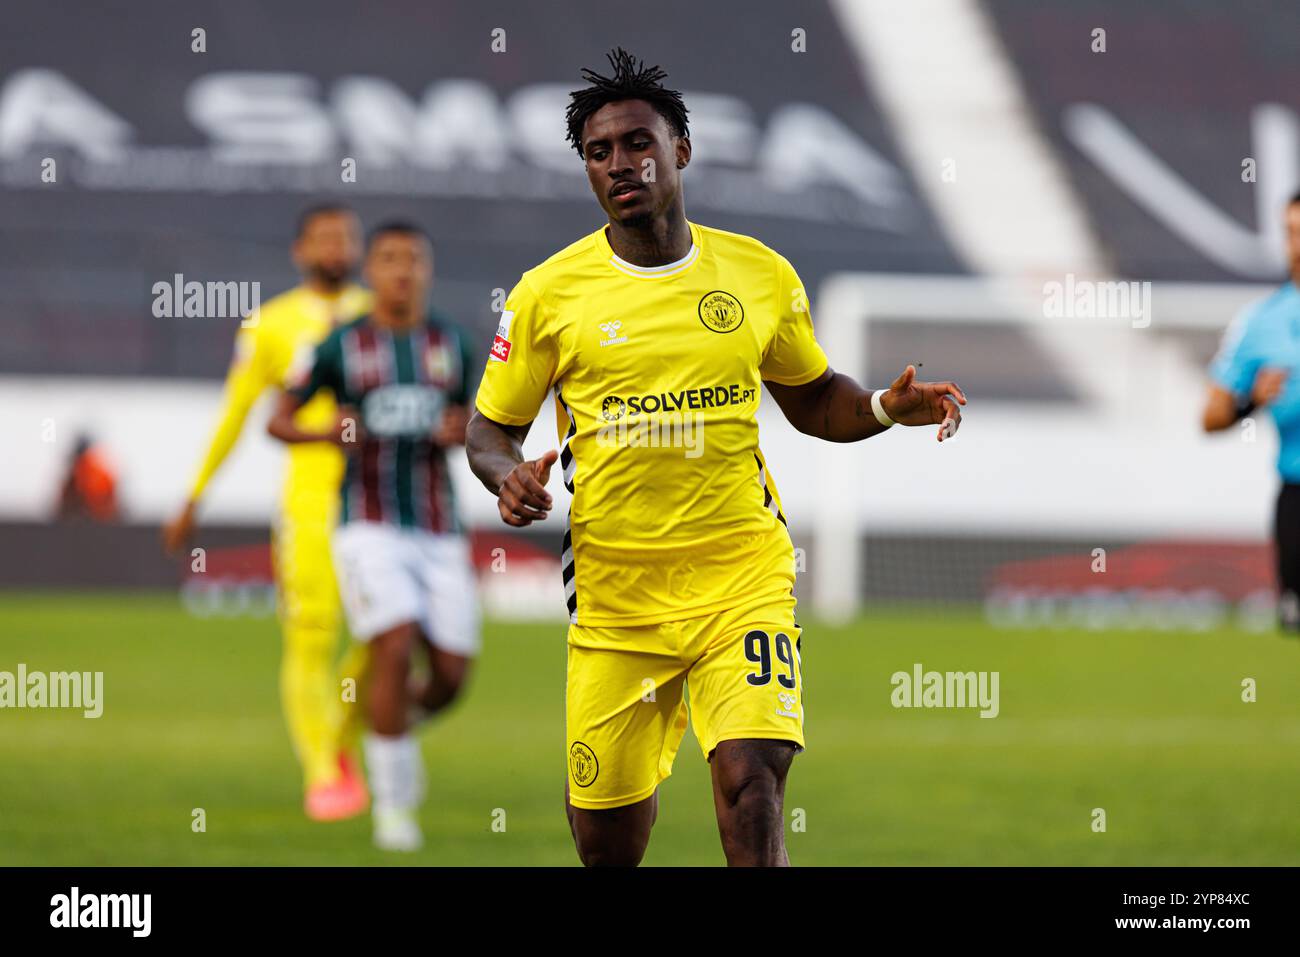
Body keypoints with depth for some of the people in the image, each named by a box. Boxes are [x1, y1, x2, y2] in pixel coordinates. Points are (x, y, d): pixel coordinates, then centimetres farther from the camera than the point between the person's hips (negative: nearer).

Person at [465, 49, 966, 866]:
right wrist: (508, 476, -14)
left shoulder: (762, 275, 4)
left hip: (742, 576, 0)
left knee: (751, 788, -21)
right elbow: (491, 429, 9)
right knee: (607, 832, 7)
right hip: (613, 593, 0)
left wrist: (886, 408, -3)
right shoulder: (549, 293, 0)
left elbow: (812, 399, 18)